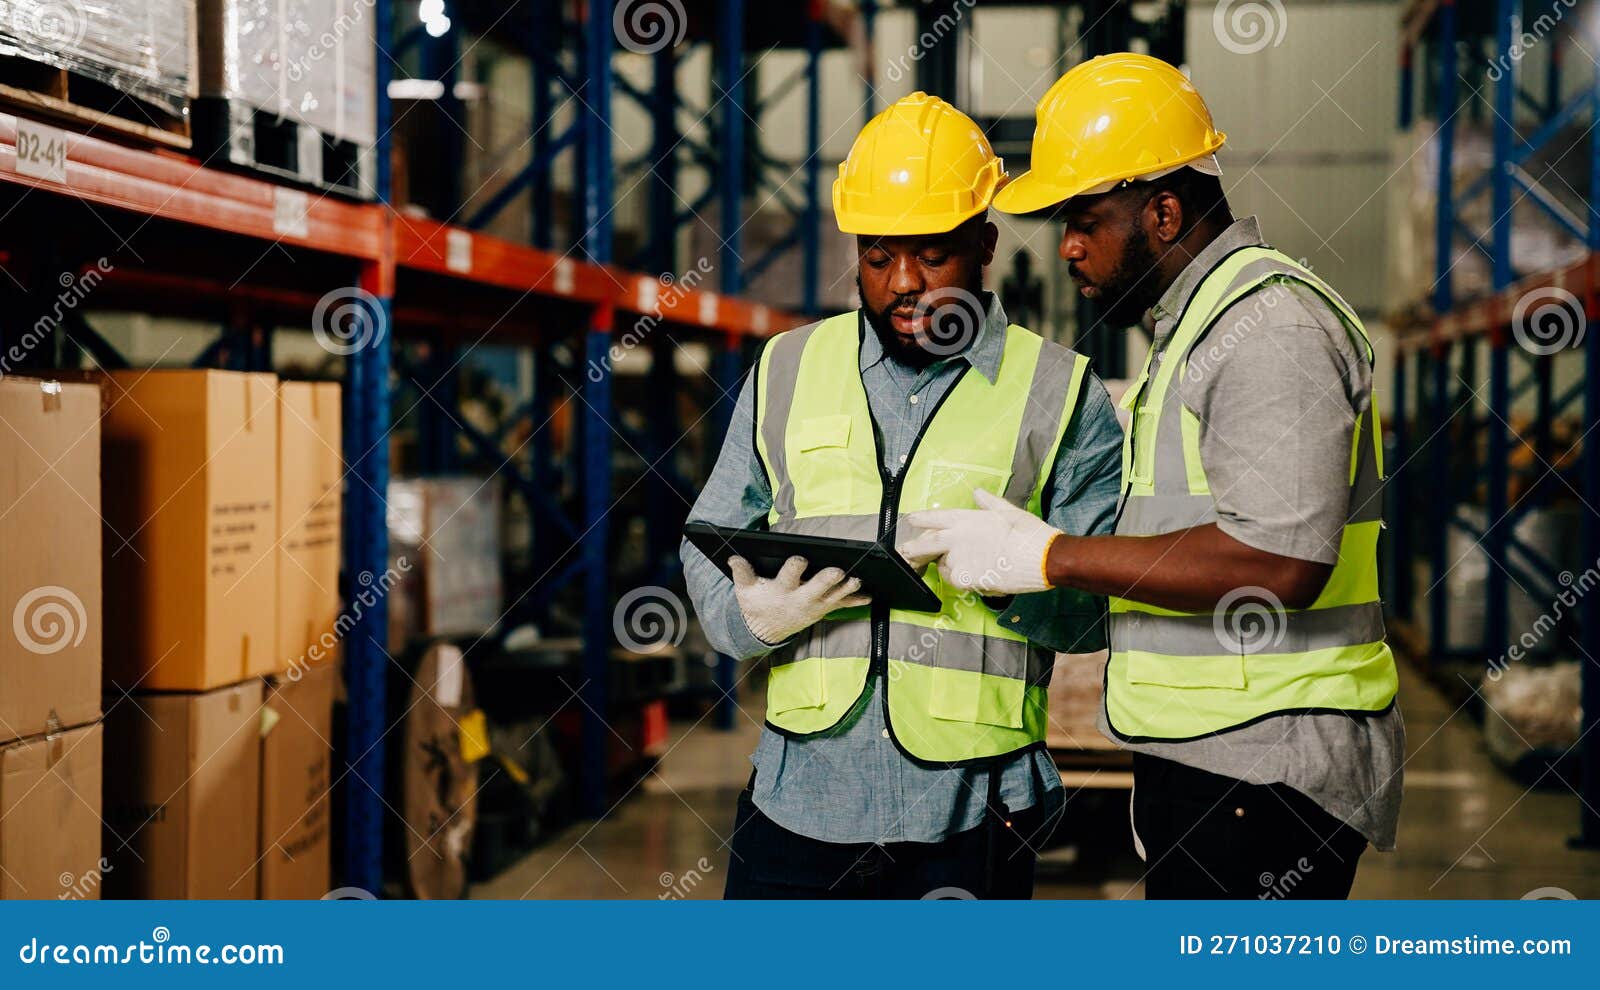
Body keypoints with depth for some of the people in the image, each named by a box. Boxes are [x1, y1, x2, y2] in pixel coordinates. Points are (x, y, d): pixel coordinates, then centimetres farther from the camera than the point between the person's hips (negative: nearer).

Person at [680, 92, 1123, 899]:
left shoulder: (1060, 395, 5)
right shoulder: (786, 371, 13)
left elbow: (1103, 602, 1)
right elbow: (710, 541, 14)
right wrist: (751, 616, -8)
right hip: (799, 797, 2)